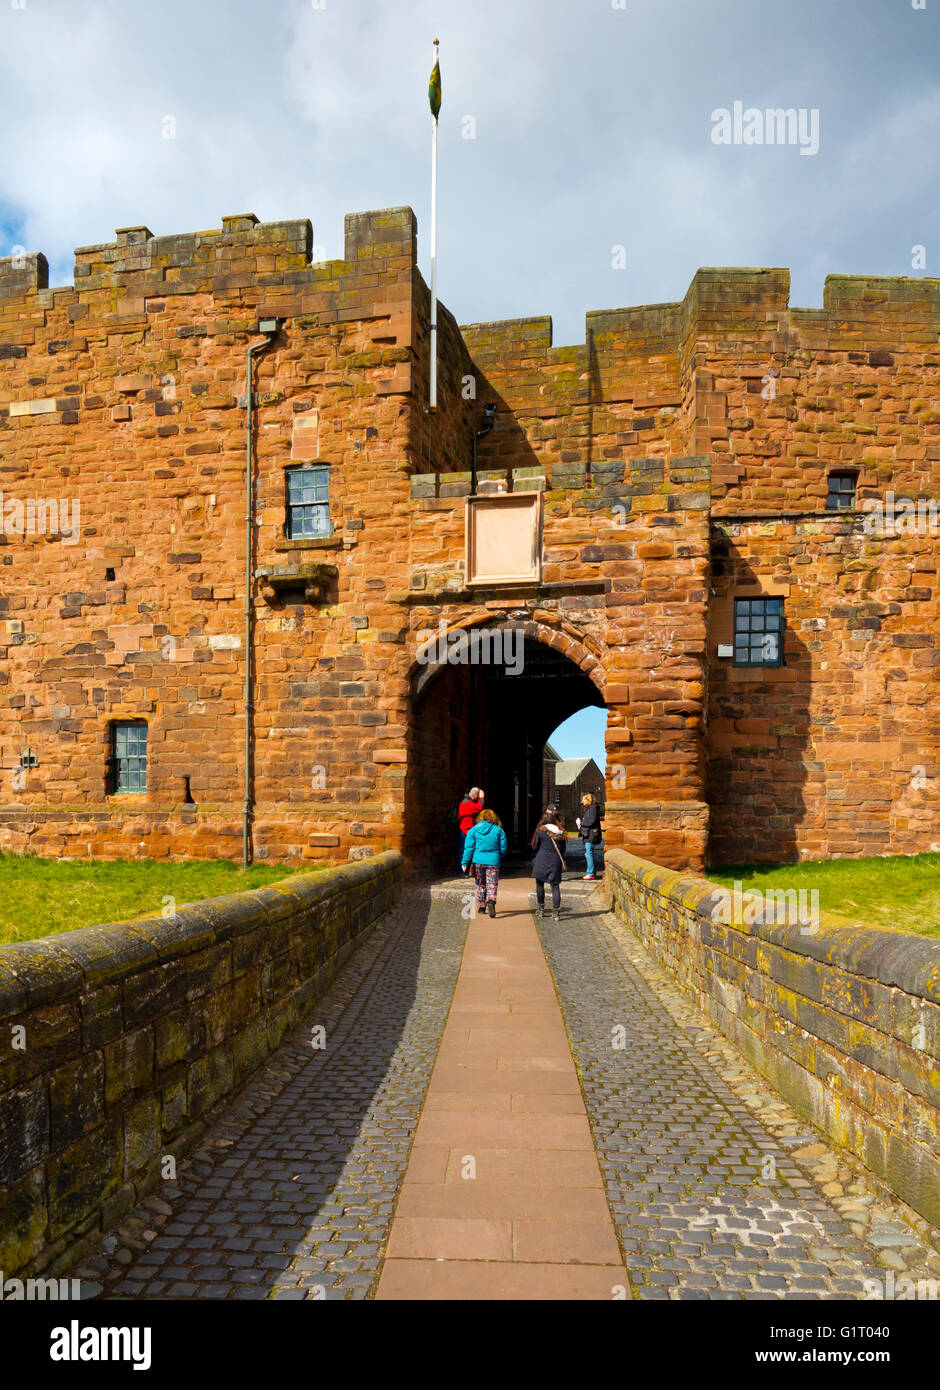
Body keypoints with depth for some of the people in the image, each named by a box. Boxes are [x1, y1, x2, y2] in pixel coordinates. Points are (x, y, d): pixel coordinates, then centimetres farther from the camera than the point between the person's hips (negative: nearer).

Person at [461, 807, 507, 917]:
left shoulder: (474, 830, 1)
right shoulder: (498, 830, 1)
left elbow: (469, 847, -2)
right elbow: (503, 847, 4)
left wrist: (465, 862, 0)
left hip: (478, 861, 1)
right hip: (493, 861, -1)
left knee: (480, 884, 16)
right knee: (492, 884, 0)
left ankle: (481, 907, 21)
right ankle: (491, 901, -27)